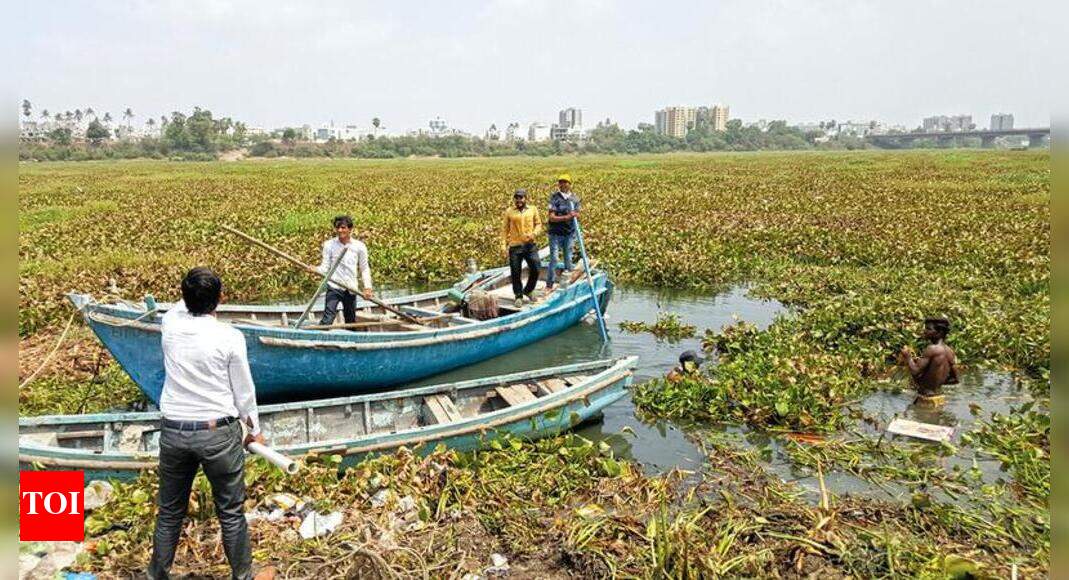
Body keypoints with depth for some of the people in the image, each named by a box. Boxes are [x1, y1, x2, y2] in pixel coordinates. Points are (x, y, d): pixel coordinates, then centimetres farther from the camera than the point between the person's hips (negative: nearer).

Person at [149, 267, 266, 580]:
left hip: (173, 432, 4)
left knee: (170, 512, 19)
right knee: (231, 513, 10)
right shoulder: (230, 337, -14)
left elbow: (181, 306, 24)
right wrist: (255, 430, 9)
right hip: (219, 433, -4)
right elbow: (244, 391, -4)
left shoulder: (170, 324, -4)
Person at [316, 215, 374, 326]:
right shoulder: (329, 245, 0)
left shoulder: (359, 246, 3)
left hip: (351, 289, 2)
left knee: (351, 321, 11)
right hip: (333, 287, -2)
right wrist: (315, 269, -22)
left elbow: (364, 269, 7)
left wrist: (367, 287, -3)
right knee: (328, 318, -17)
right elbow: (325, 267, -1)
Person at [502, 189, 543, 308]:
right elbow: (506, 229, 7)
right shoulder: (509, 212, 3)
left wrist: (534, 233, -9)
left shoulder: (532, 210, 6)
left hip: (530, 245, 1)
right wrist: (505, 245, 3)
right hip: (515, 246, -1)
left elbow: (538, 224, 11)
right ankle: (518, 296, 18)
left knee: (535, 270, 2)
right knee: (515, 273, 2)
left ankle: (528, 290, 27)